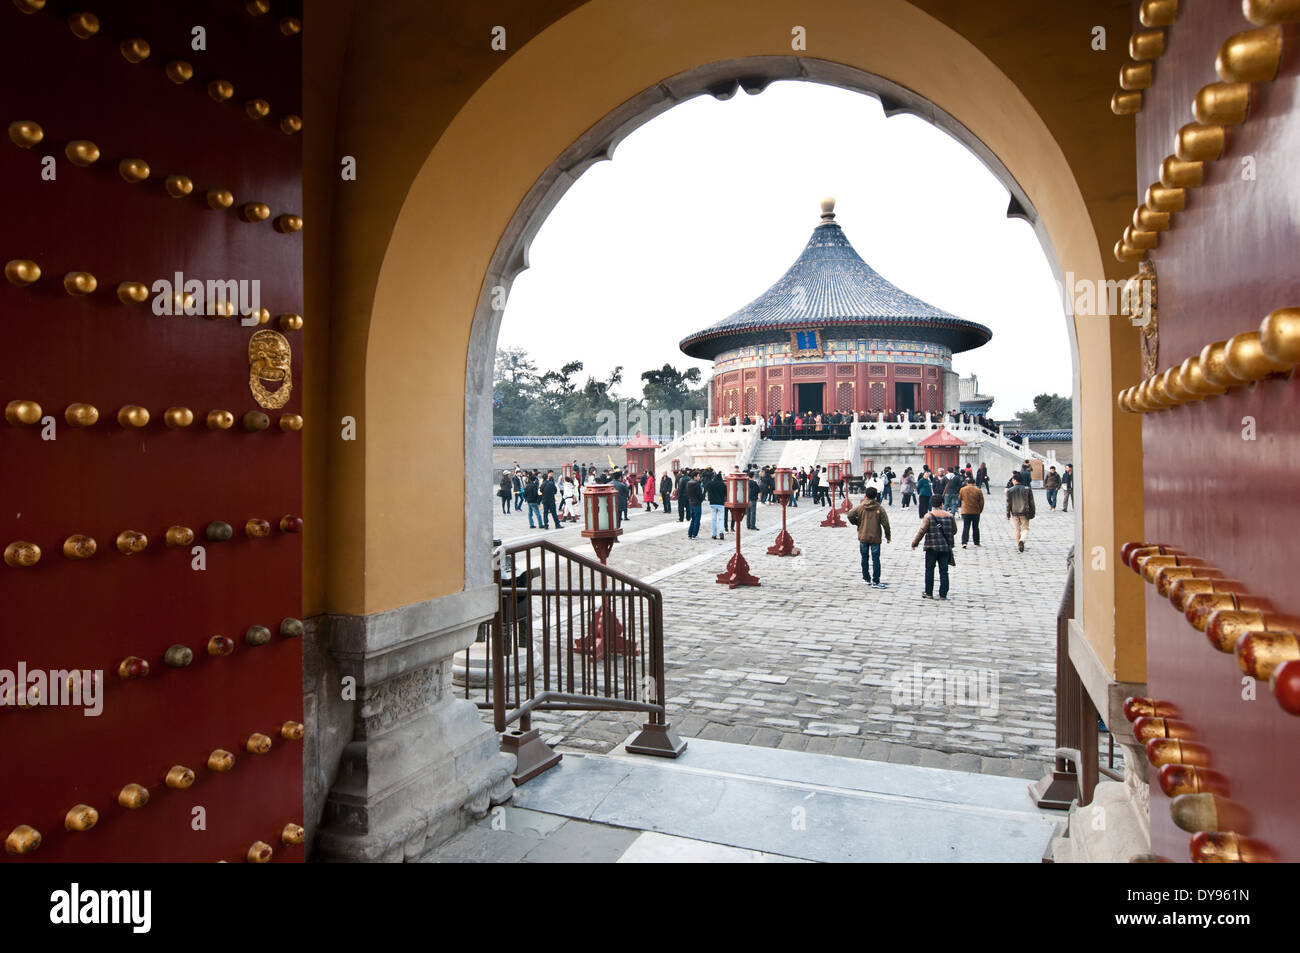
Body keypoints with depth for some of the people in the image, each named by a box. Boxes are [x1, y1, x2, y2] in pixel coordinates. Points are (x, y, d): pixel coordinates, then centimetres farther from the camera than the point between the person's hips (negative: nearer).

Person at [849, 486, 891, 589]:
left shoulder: (860, 507, -5)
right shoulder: (880, 508, -7)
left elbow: (850, 515, -11)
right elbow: (885, 523, -7)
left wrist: (857, 523, 8)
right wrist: (888, 537, 3)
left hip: (863, 537, 2)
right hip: (875, 538, -1)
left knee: (865, 558, 15)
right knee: (875, 559, 1)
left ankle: (866, 578, 24)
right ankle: (875, 582, -2)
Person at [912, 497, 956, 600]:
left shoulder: (929, 516, -9)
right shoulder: (949, 515, 1)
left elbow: (922, 531, -12)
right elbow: (954, 530, 10)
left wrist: (915, 543, 0)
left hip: (932, 547, -3)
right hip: (946, 547, 3)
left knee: (929, 570, 8)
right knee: (943, 571, 8)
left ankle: (929, 593, 11)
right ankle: (943, 594, 9)